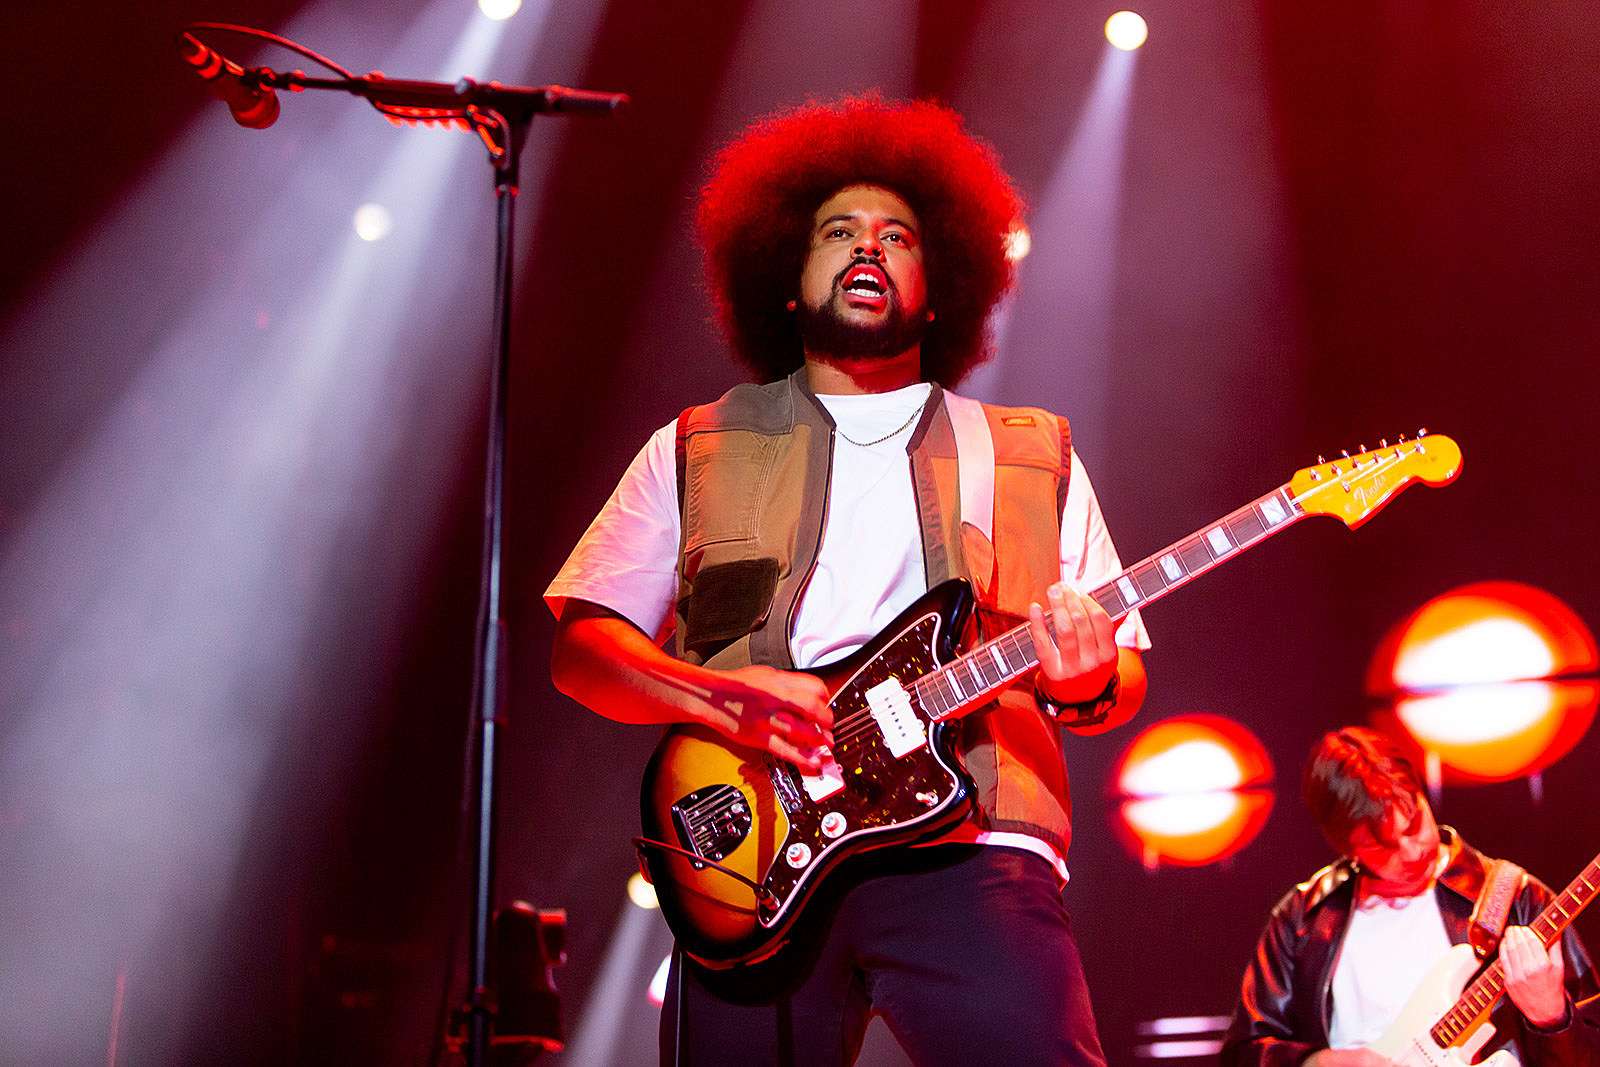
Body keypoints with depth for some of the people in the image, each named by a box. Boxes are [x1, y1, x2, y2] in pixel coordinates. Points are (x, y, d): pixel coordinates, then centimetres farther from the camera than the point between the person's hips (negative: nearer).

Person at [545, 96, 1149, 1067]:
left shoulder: (1035, 457, 18)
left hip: (965, 850, 0)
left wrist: (1088, 685, -8)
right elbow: (580, 646, 11)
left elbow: (1126, 675, 17)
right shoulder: (696, 452, 16)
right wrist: (719, 694, -8)